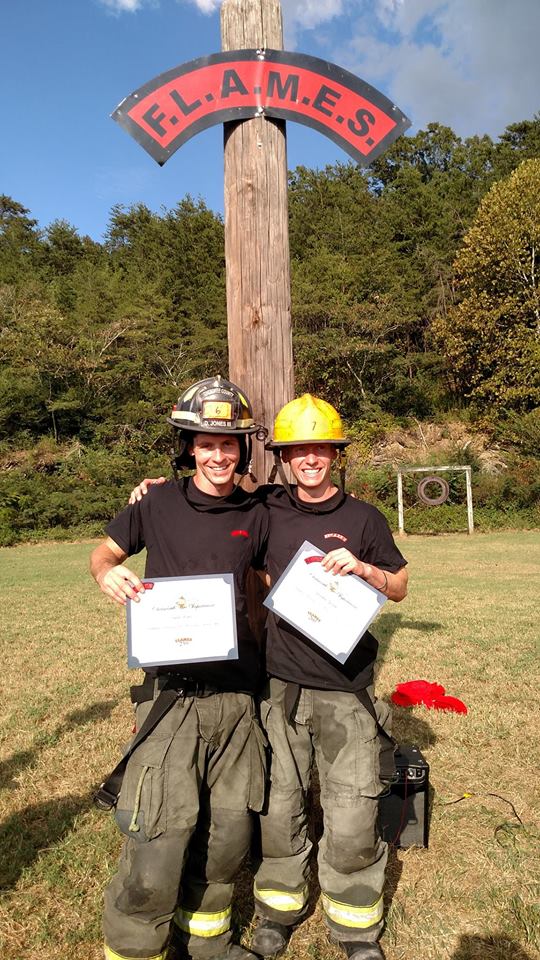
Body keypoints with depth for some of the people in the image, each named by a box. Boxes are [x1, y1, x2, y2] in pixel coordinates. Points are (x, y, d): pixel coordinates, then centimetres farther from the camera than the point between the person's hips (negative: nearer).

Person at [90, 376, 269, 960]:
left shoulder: (255, 517, 4)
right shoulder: (159, 503, -3)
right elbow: (105, 550, 10)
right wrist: (108, 572, -12)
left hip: (237, 693, 4)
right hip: (172, 692, -3)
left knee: (229, 832, 16)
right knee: (159, 840, -4)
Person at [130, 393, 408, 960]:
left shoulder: (364, 518, -1)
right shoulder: (267, 508, 0)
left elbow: (399, 588, 8)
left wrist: (363, 568, -12)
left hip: (345, 688, -1)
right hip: (280, 683, 1)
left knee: (352, 818, 7)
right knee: (278, 808, 14)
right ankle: (278, 908, 40)